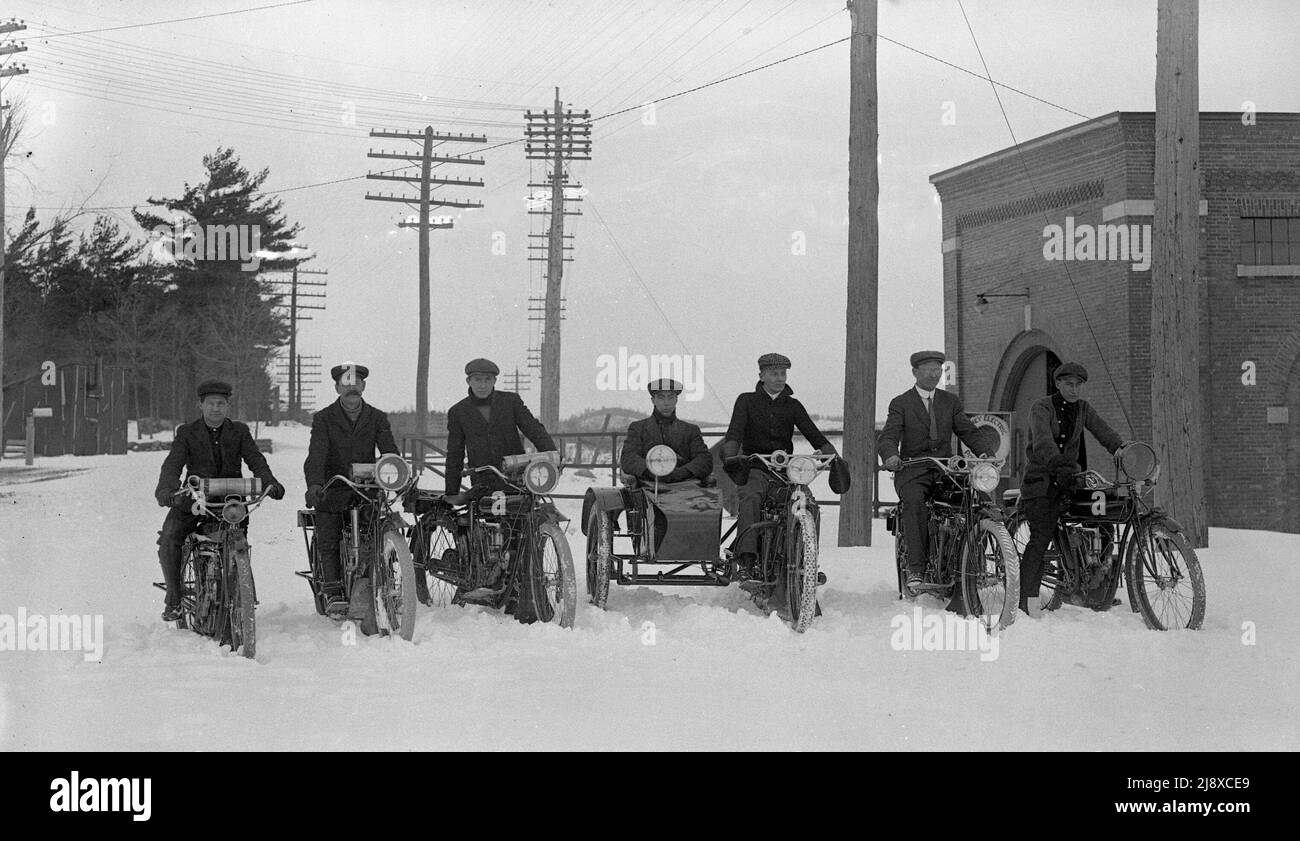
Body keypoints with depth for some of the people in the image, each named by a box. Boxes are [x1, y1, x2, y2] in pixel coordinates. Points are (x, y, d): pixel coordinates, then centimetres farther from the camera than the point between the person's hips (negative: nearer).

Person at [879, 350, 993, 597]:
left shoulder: (951, 401, 18)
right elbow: (888, 436, -5)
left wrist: (984, 452, -8)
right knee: (914, 501, -34)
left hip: (945, 469, 3)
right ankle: (916, 569, -37)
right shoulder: (900, 404, 6)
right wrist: (891, 456, -29)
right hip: (912, 471, -3)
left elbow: (968, 431, 12)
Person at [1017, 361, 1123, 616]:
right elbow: (1043, 442, -24)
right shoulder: (1041, 408, -7)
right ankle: (1027, 600, -19)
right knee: (1041, 535, -20)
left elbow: (1105, 433, -2)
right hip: (1041, 479, -5)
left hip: (1070, 478, 6)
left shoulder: (1083, 409, 11)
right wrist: (1059, 464, -42)